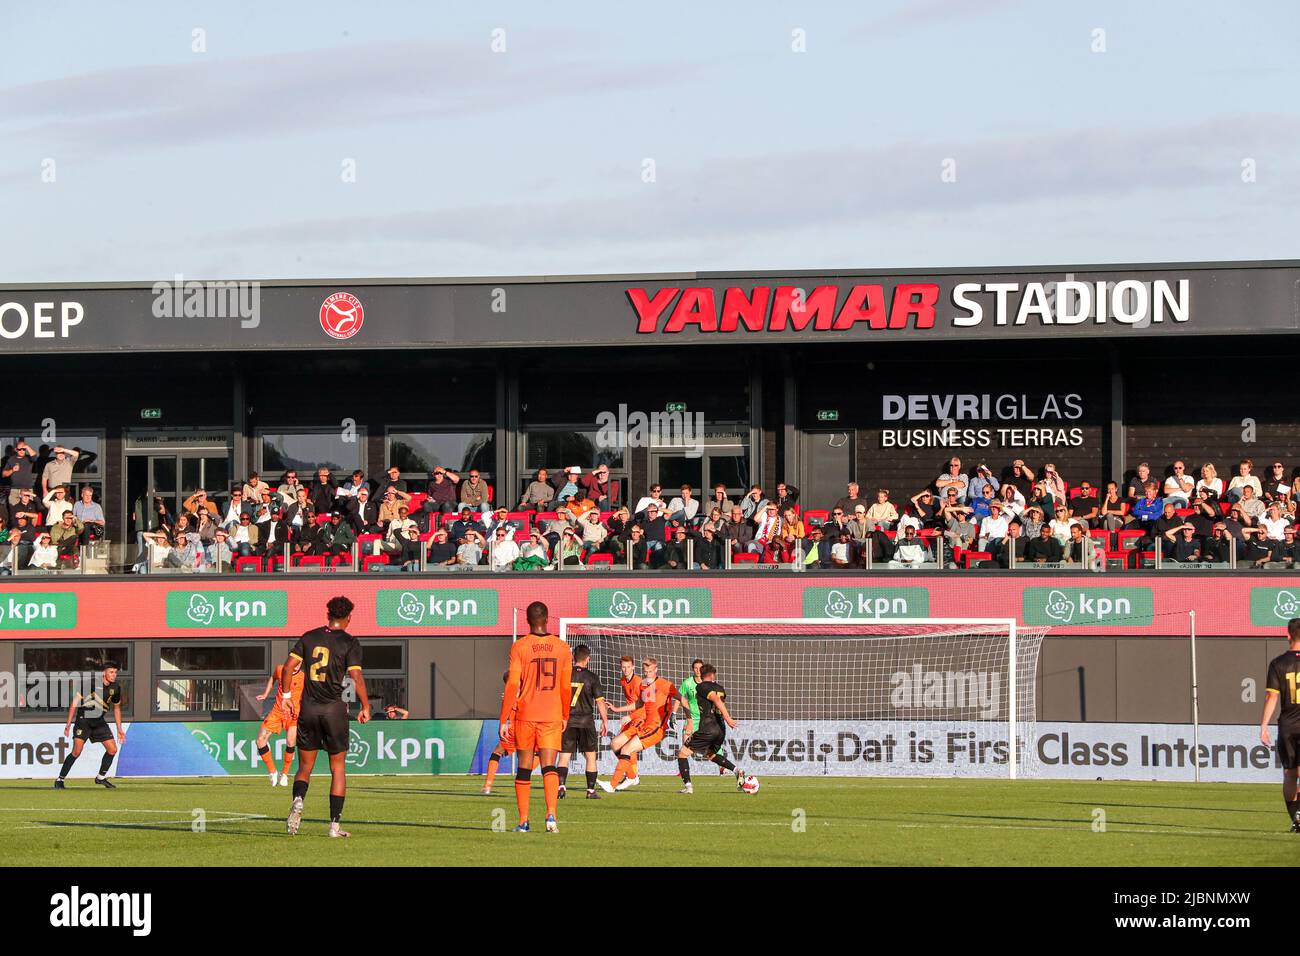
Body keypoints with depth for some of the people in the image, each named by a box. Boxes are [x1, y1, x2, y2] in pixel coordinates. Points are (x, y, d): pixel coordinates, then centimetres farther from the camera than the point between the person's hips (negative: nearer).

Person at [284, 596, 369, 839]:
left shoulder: (309, 637, 6)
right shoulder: (349, 643, -4)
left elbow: (288, 667, 1)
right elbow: (356, 677, -12)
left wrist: (286, 695, 12)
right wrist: (365, 707, -2)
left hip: (308, 709, 2)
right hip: (335, 709, -2)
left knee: (305, 766, 12)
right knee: (338, 768, 8)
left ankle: (298, 800, -19)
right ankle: (335, 824, 4)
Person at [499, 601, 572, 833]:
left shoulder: (519, 647, -4)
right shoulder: (562, 648, 4)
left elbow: (512, 686, -8)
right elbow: (566, 688, 8)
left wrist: (504, 720, -5)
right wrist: (565, 717, 21)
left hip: (525, 716, -1)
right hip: (552, 717, 1)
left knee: (524, 766, 8)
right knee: (549, 766, -2)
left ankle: (523, 821, 10)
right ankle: (551, 815, -21)